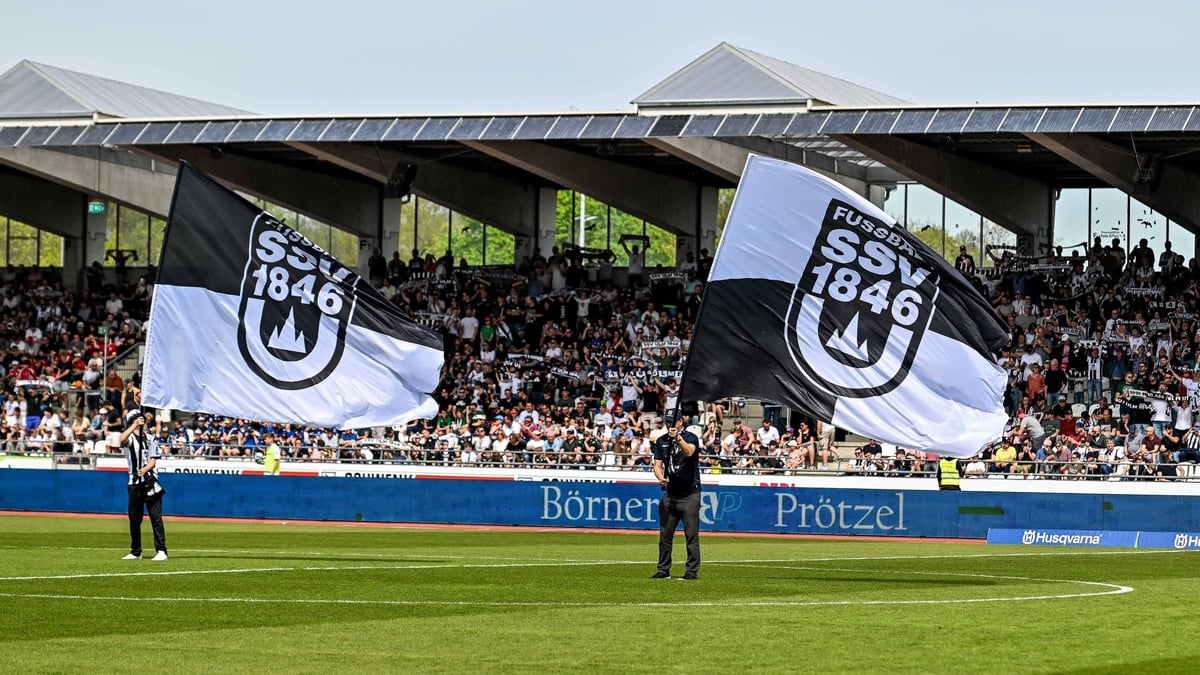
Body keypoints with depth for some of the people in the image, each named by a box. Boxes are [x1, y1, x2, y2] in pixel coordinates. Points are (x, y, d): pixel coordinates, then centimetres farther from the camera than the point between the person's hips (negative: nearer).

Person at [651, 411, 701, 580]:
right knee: (664, 534, 7)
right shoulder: (661, 441, 10)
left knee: (691, 535, -5)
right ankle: (663, 570, 14)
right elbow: (658, 465, 6)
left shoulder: (690, 437, -5)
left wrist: (678, 438, -42)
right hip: (670, 494, 5)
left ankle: (692, 571, -3)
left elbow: (689, 452, -26)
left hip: (689, 495, -5)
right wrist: (660, 477, -15)